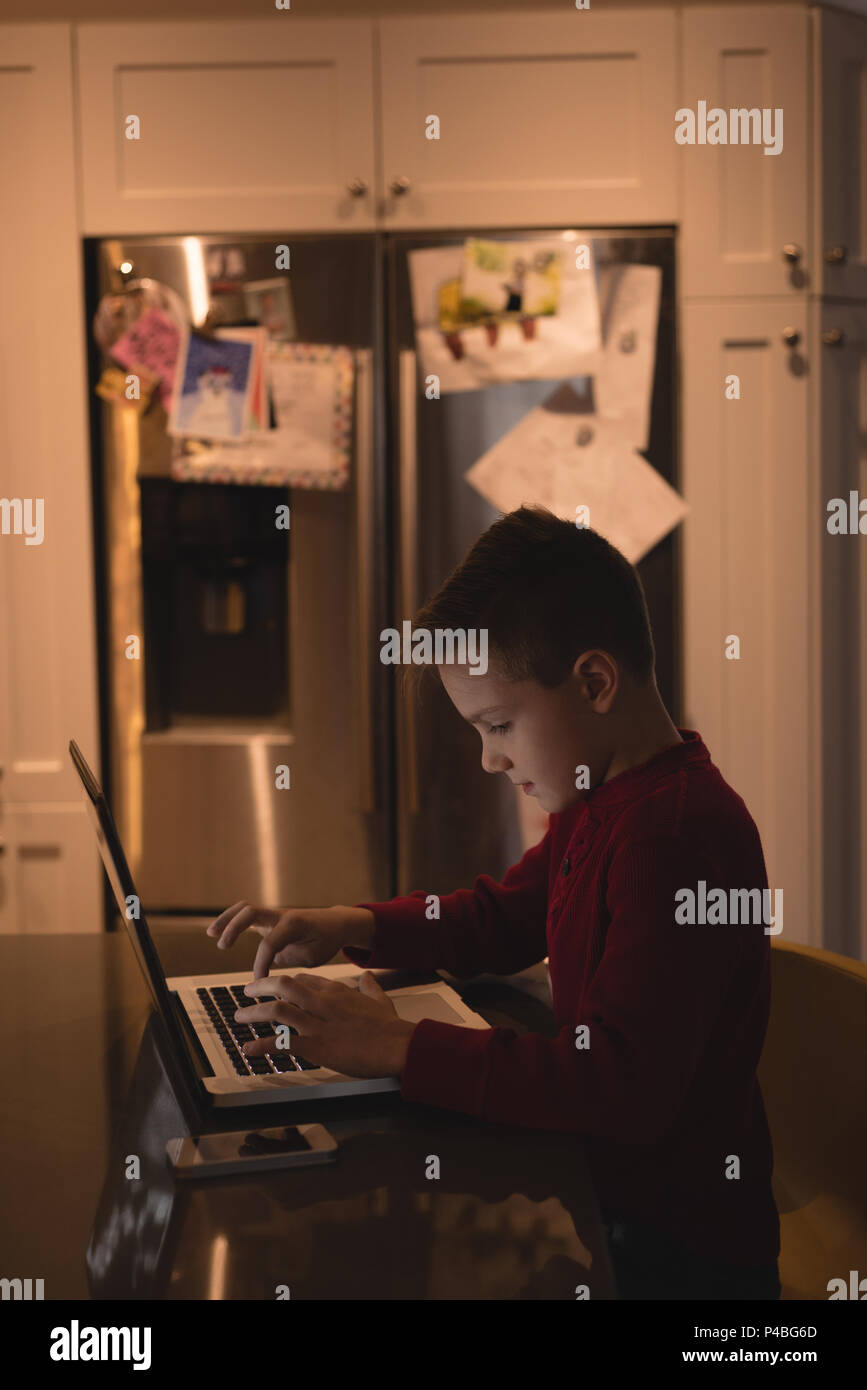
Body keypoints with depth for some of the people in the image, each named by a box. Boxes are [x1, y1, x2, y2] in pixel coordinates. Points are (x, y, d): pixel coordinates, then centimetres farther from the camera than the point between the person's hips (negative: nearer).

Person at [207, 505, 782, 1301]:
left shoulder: (678, 830, -27)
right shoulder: (599, 803, 6)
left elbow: (624, 1087, -31)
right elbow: (503, 919, 20)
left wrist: (402, 1049, -29)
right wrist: (352, 927, 3)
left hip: (679, 1250, -9)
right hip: (602, 1189, 9)